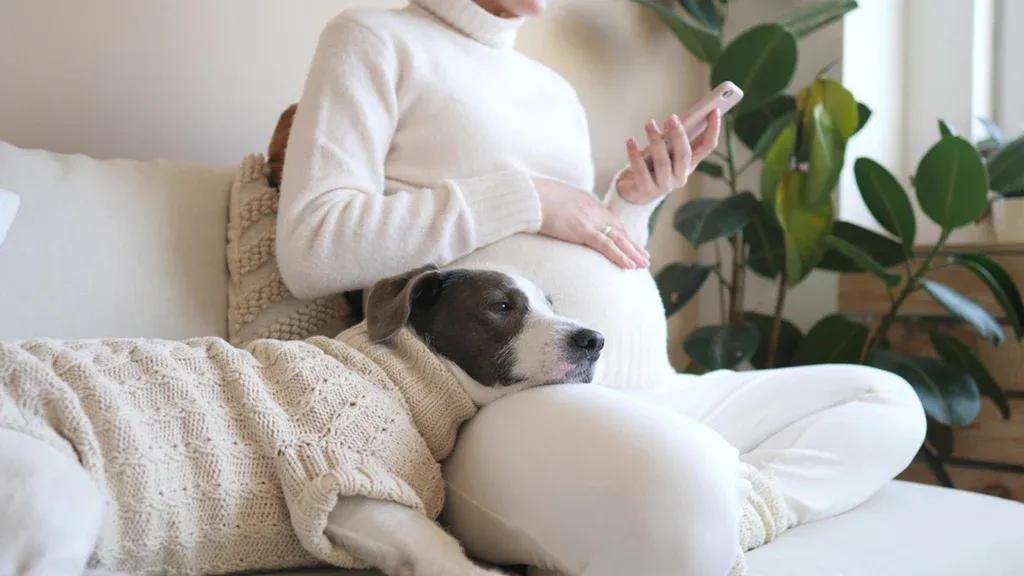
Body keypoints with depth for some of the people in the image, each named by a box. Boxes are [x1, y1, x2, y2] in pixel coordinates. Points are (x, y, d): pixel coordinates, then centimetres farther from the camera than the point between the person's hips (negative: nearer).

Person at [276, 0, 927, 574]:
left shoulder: (557, 90, 26)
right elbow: (310, 250, -9)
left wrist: (634, 204, 7)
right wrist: (524, 197, -8)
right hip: (497, 399, -9)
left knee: (891, 401, 4)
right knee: (679, 485, -41)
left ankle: (730, 510, -16)